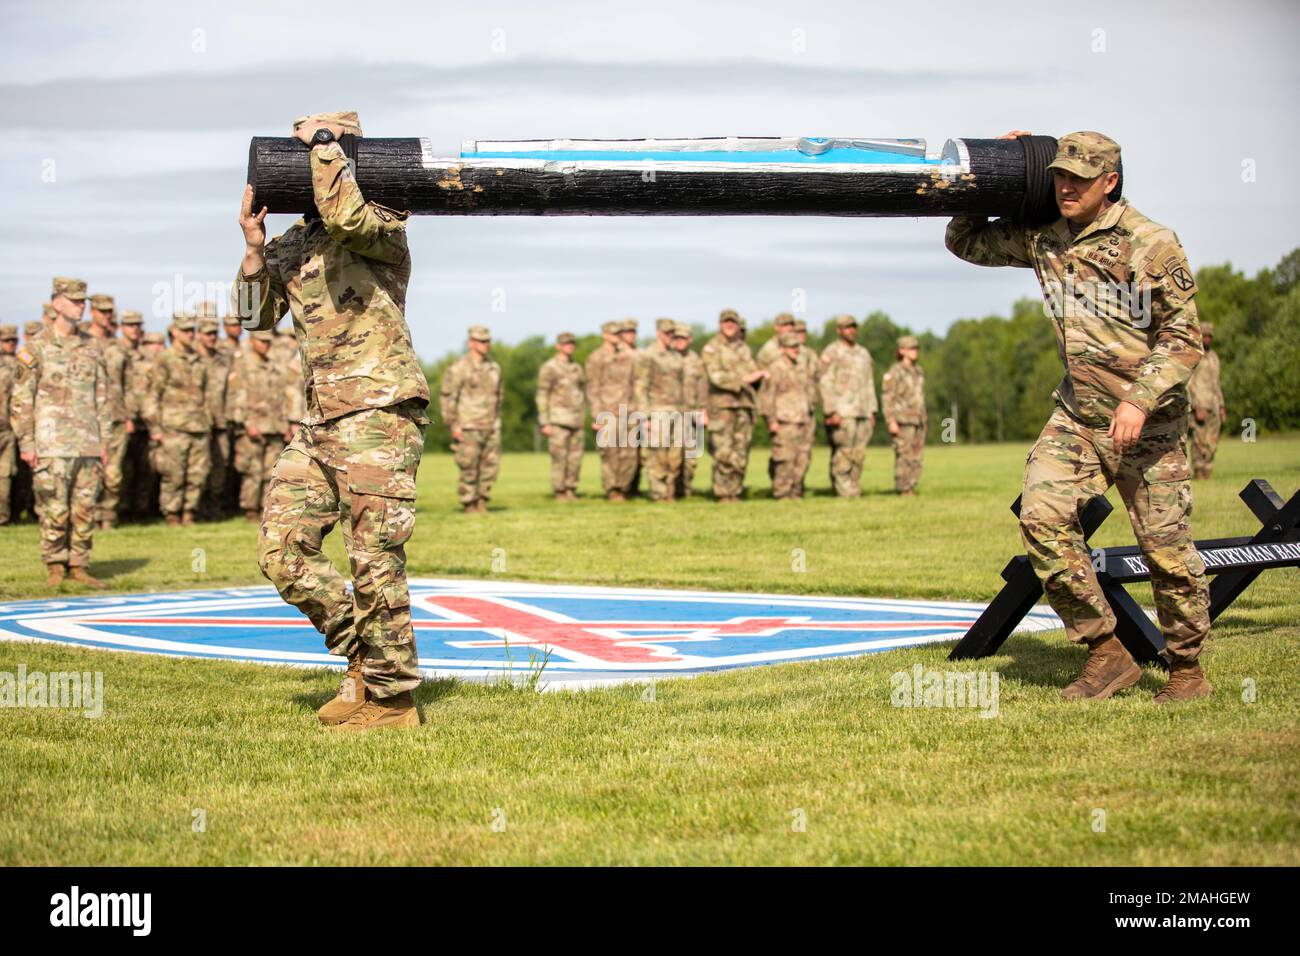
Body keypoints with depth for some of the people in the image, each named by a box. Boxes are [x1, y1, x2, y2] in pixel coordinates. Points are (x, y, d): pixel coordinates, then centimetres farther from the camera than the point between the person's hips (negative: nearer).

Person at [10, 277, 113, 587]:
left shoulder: (91, 349, 13)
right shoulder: (36, 348, -1)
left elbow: (103, 397, 16)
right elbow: (21, 400, -3)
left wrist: (104, 441, 11)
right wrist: (26, 443, -8)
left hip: (88, 445, 4)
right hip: (52, 446, -4)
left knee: (85, 509, 5)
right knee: (54, 510, -4)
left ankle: (79, 566, 13)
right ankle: (55, 567, 6)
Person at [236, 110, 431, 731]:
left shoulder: (383, 229, -5)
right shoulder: (292, 243, 16)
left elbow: (346, 218, -28)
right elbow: (255, 317, 14)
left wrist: (324, 142, -14)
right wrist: (254, 246, 1)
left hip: (379, 413, -8)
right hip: (319, 423, 8)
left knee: (374, 561, -6)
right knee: (282, 551, 4)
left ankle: (392, 698, 5)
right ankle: (362, 657, 19)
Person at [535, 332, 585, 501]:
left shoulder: (576, 368, 13)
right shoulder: (549, 368, -7)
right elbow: (542, 396, -9)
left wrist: (582, 415, 14)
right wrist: (544, 423, -14)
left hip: (575, 420, 6)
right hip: (558, 420, -6)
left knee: (575, 458, 3)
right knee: (559, 457, -6)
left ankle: (570, 491, 10)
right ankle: (559, 492, 1)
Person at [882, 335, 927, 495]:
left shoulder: (918, 371, 13)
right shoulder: (894, 371, -10)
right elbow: (887, 398, -12)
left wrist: (923, 421, 16)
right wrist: (891, 421, -19)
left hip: (917, 420, 7)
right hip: (902, 420, -7)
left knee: (916, 457, 4)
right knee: (904, 456, -9)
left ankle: (911, 488, 10)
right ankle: (903, 490, -4)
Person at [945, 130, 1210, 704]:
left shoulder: (1151, 244, -12)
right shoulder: (1041, 236, 3)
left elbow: (1183, 336, -11)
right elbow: (965, 242, 16)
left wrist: (1139, 400, -23)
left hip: (1146, 421, -5)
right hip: (1076, 414, 5)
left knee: (1165, 544, -1)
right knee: (1042, 516, -12)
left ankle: (1188, 669, 18)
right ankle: (1107, 655, -1)